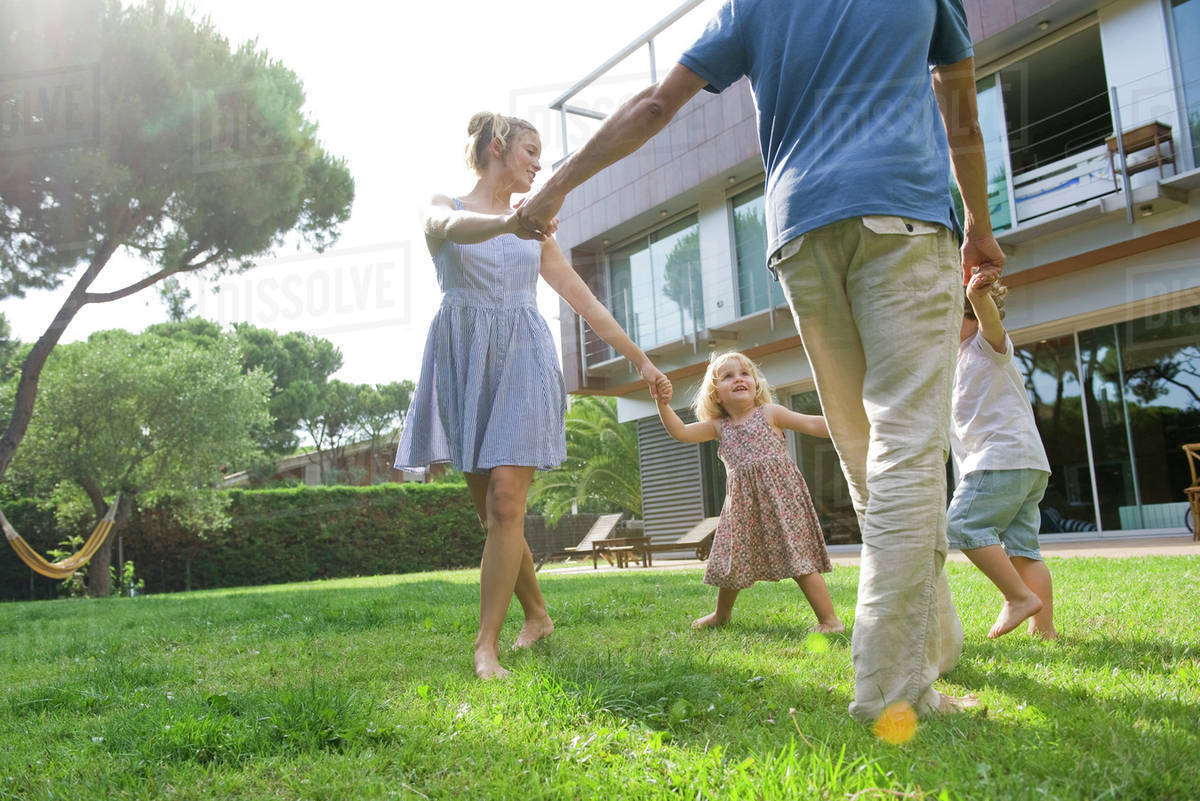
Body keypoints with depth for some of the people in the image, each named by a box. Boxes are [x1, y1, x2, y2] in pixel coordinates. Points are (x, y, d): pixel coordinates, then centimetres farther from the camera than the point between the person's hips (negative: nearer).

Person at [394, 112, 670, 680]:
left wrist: (639, 359, 19)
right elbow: (450, 227, -18)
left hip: (522, 358, 1)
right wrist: (508, 222, -40)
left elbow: (585, 302, 21)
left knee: (506, 500, -14)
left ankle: (486, 645, -10)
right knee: (489, 508, 3)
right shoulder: (445, 207, 9)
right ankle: (537, 615, 22)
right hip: (464, 359, -1)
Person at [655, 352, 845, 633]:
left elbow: (813, 424, -1)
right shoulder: (718, 426, 12)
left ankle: (830, 620, -2)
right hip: (743, 504, 4)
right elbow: (680, 432, 5)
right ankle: (722, 613, 36)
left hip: (779, 496, -4)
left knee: (799, 558, -8)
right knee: (734, 560, 13)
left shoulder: (769, 413, 3)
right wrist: (664, 406, -10)